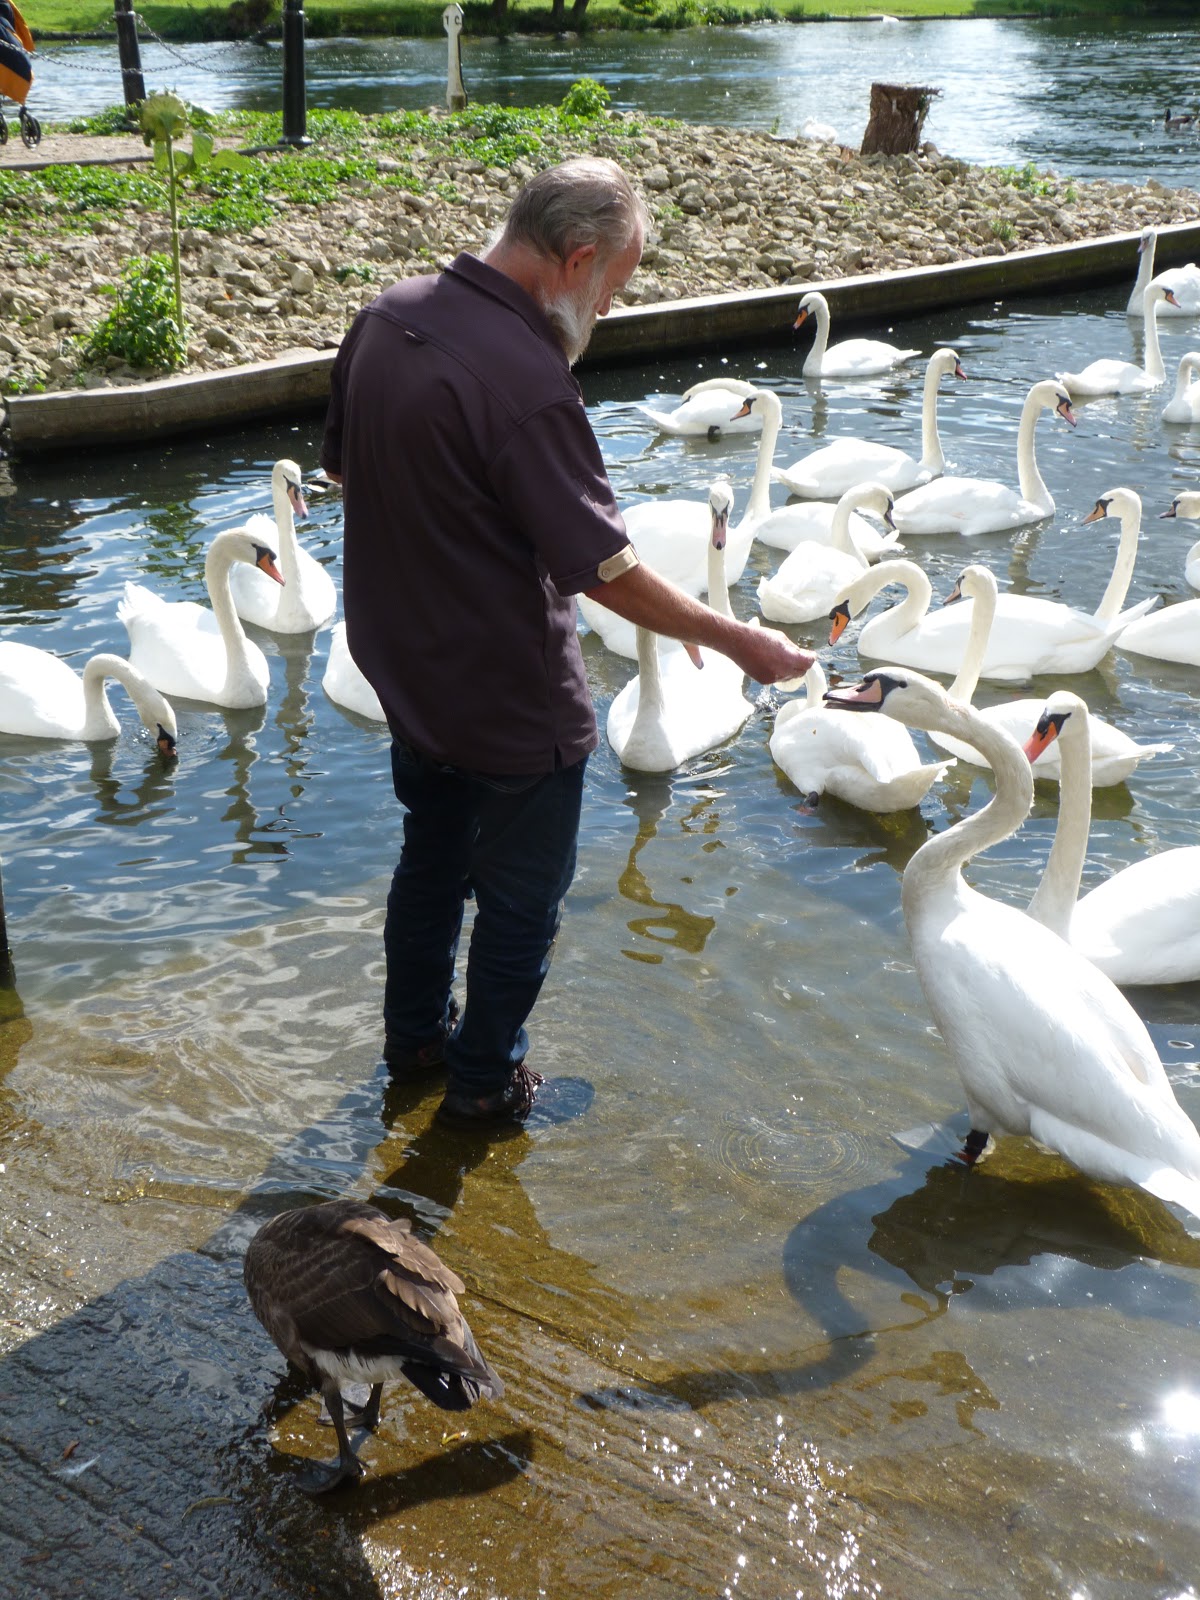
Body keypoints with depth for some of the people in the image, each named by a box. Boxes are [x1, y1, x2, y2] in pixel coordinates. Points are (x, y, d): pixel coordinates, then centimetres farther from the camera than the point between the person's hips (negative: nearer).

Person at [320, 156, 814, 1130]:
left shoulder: (388, 317, -4)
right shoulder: (526, 378, -30)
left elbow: (341, 465, 10)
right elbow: (606, 570, -27)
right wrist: (739, 642, -16)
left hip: (405, 666, 8)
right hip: (510, 700, -8)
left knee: (433, 853, 27)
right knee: (523, 896, 14)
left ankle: (415, 1032, 45)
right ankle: (486, 1082, 31)